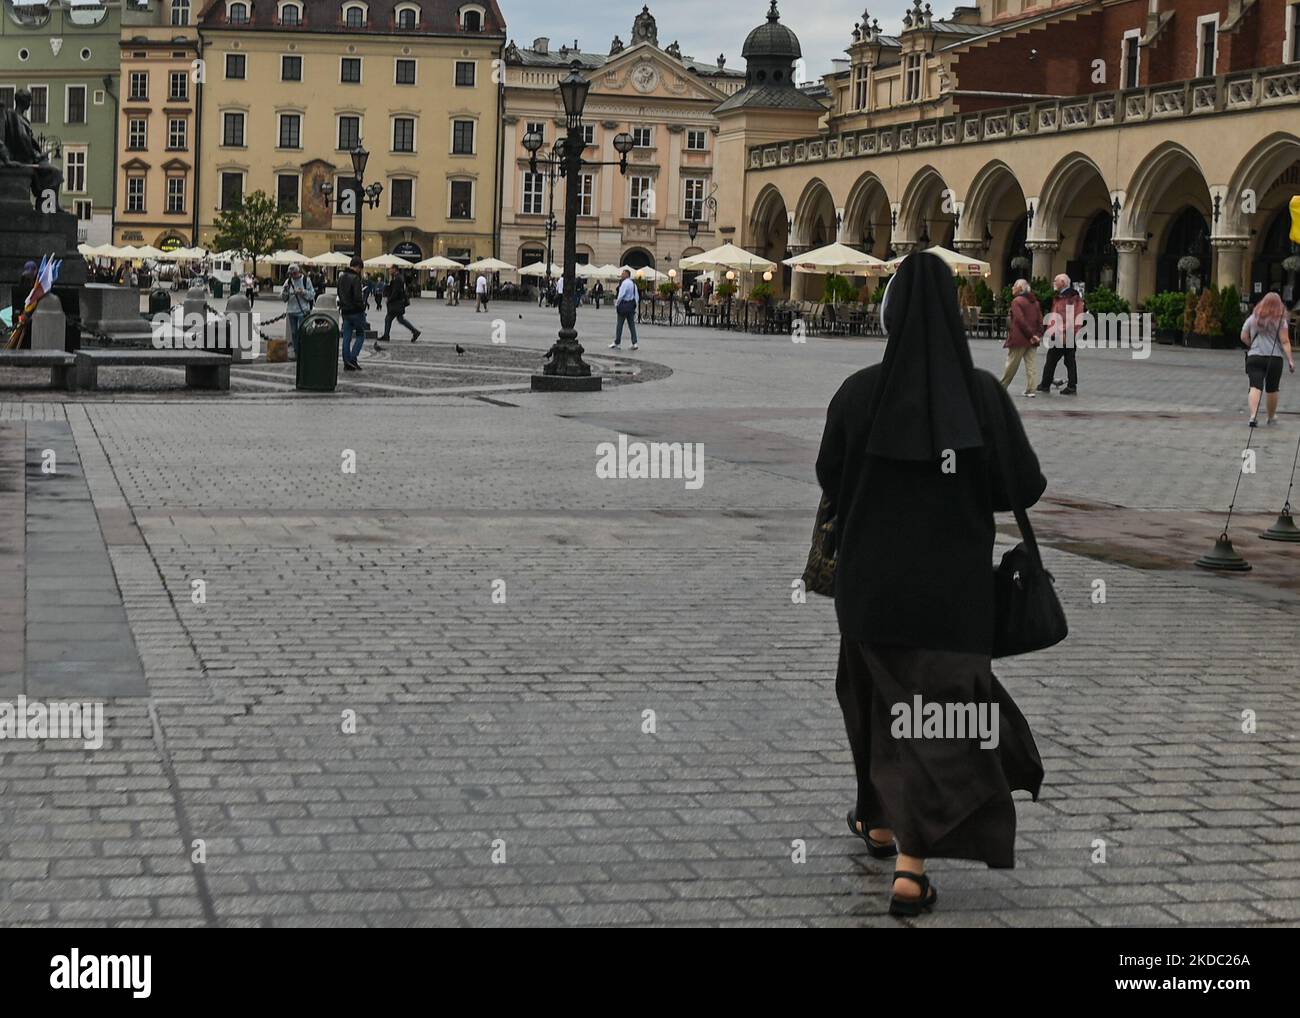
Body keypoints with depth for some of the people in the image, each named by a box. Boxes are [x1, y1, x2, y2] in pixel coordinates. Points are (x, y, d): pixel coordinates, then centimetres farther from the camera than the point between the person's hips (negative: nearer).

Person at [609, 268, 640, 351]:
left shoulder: (625, 283, -14)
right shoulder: (633, 284, 12)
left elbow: (621, 295, -18)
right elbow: (637, 297, 16)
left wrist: (616, 304, -6)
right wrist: (636, 306, 21)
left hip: (624, 305, -8)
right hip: (631, 306, 8)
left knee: (620, 325, 0)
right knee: (632, 325, 8)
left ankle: (617, 343, 4)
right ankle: (635, 343, 4)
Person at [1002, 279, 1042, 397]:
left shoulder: (1017, 301, -10)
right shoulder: (1035, 302, 11)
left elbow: (1020, 320, -17)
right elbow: (1040, 320, 7)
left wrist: (1031, 335, -14)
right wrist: (1038, 335, 0)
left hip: (1019, 338, -6)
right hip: (1032, 341, 6)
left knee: (1012, 364, 4)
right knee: (1031, 365, 5)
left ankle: (1002, 386, 16)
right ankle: (1031, 390, 2)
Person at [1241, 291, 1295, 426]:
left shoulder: (1253, 318, 6)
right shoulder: (1280, 320, -3)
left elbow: (1243, 337, 9)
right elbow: (1285, 342, -8)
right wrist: (1290, 360, -8)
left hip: (1254, 357, 1)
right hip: (1274, 358, -1)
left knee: (1255, 387, -7)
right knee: (1273, 389, 14)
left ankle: (1253, 415, -26)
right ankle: (1271, 417, 29)